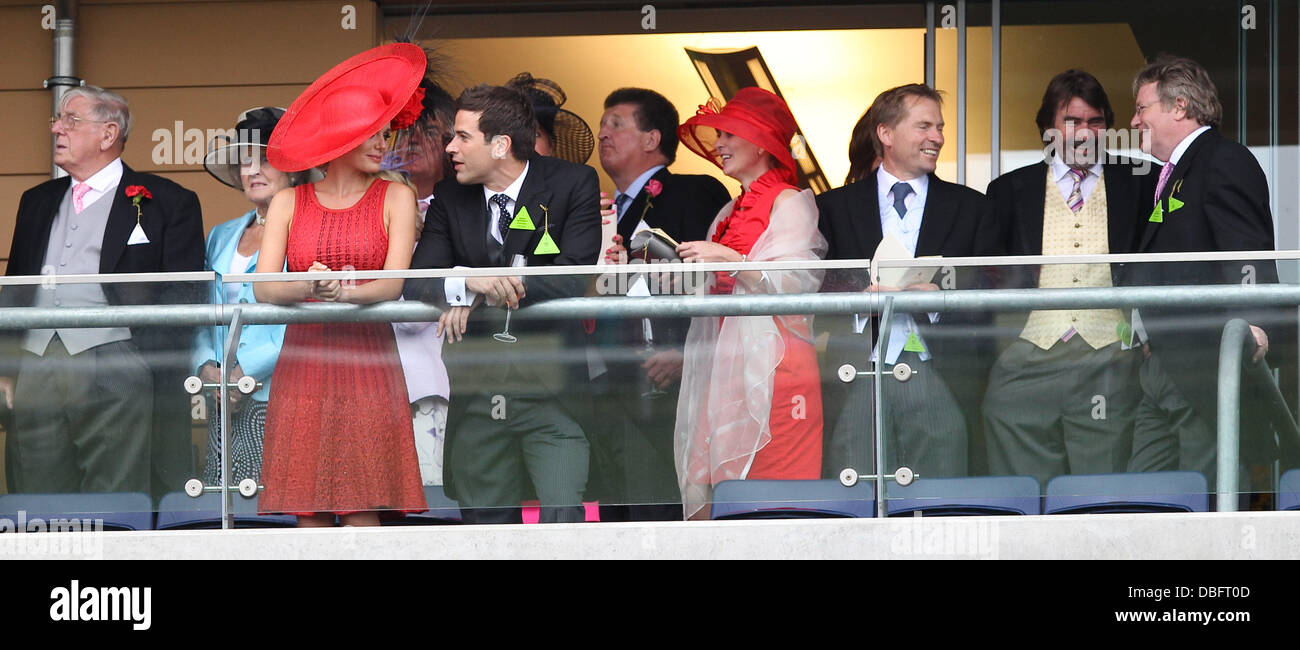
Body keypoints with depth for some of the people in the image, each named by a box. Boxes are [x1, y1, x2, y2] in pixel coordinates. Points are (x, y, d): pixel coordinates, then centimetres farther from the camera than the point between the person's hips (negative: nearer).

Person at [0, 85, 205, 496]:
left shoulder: (167, 203, 4)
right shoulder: (38, 202, 23)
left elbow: (182, 301, -1)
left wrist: (164, 396, -9)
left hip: (114, 374, -5)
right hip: (36, 376, 5)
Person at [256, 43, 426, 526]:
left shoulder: (396, 199, 7)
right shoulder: (289, 204, 10)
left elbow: (394, 283, -6)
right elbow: (263, 287, -3)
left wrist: (347, 292, -27)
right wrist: (309, 287, -24)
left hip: (368, 366, -1)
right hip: (303, 366, 1)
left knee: (362, 517, -9)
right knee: (309, 514, -3)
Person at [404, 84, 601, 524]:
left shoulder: (573, 183, -1)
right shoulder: (450, 198, 10)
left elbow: (574, 279, -12)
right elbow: (414, 284, 0)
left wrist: (481, 298, -14)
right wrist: (467, 281, -22)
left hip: (551, 388, -4)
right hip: (477, 395, 4)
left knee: (563, 520, -14)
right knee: (484, 525, 4)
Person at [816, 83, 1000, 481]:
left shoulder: (970, 207, 15)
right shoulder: (836, 207, 13)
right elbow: (816, 288, 5)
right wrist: (864, 295, -13)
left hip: (940, 385, 0)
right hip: (858, 384, 0)